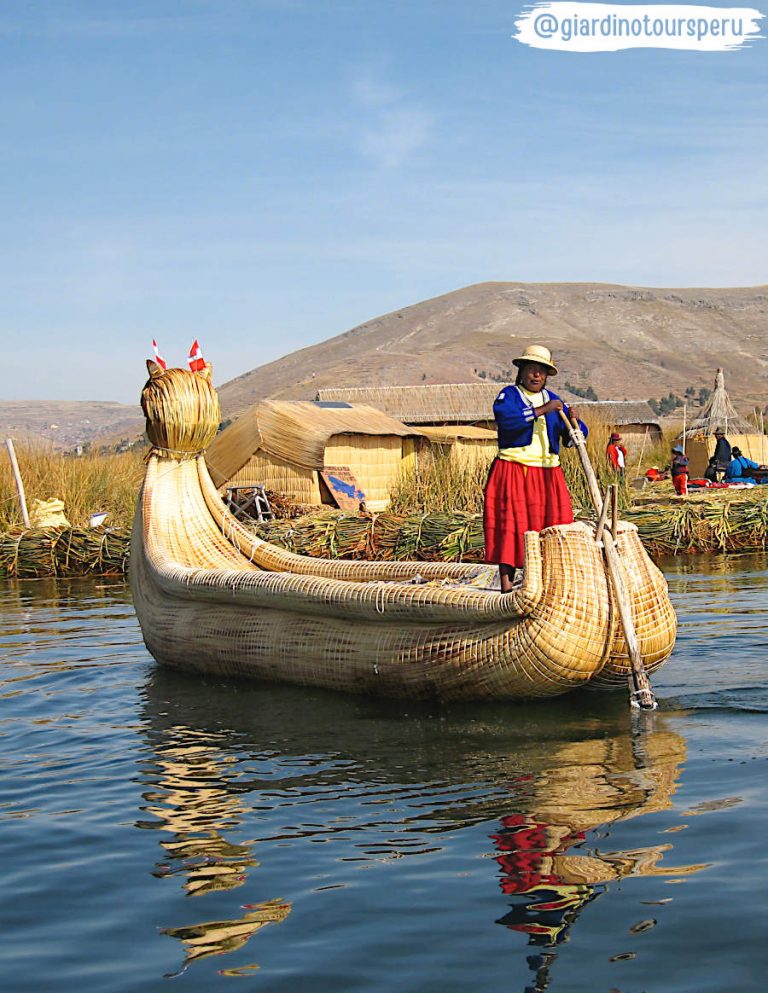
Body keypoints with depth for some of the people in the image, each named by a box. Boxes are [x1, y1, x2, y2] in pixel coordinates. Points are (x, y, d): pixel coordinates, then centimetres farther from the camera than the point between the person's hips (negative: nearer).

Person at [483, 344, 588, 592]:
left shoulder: (553, 400, 17)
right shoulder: (509, 394, 3)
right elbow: (504, 417, -21)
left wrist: (573, 421, -8)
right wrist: (541, 410, -22)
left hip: (548, 474, 5)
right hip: (513, 470, -4)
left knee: (552, 524, -2)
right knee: (510, 521, -7)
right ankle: (506, 581, -6)